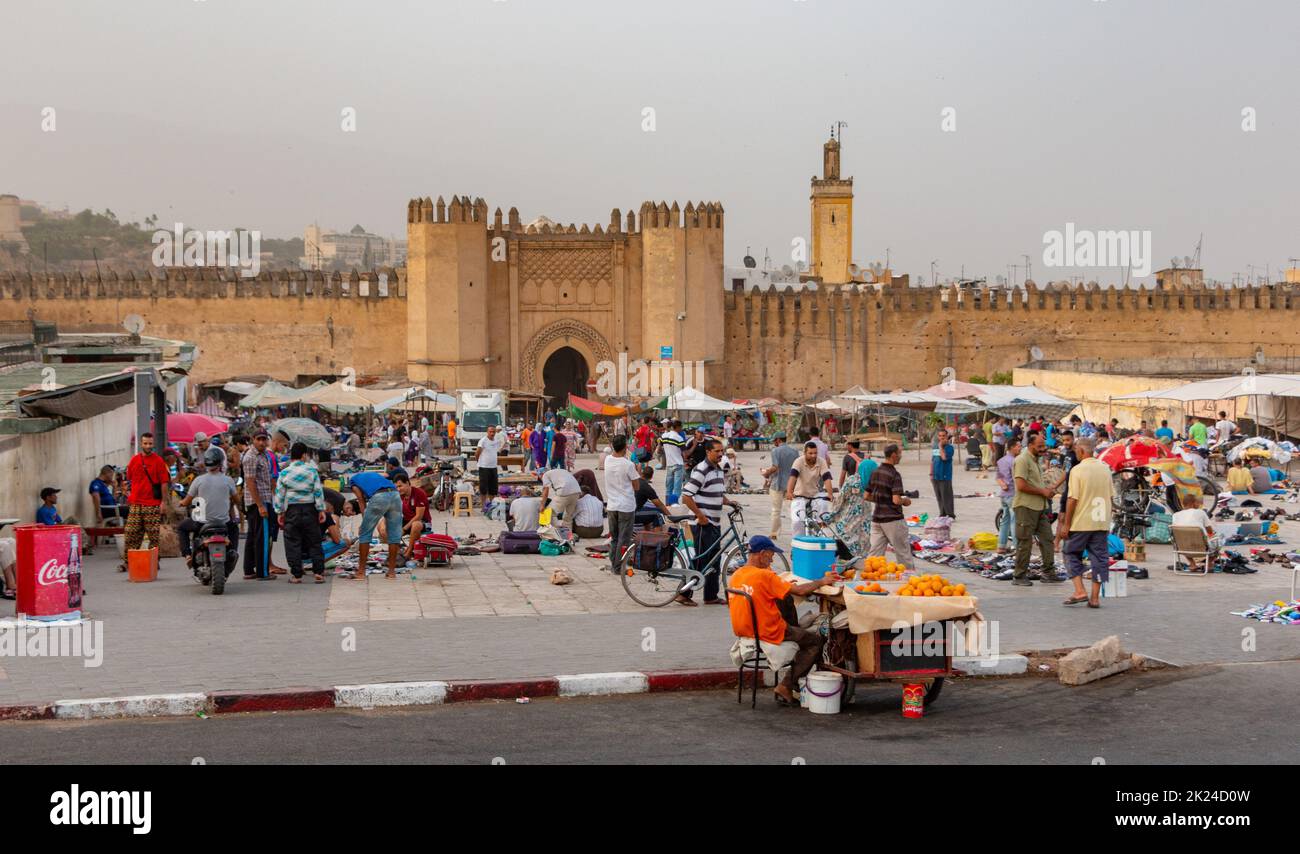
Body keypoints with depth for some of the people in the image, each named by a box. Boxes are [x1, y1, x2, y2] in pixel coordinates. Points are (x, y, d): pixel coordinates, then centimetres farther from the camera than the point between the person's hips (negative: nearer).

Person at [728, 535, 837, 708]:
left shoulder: (736, 575, 3)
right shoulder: (765, 576, -20)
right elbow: (800, 590, -19)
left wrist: (784, 584, 13)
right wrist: (822, 582, -4)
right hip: (768, 633, -8)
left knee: (787, 600, 23)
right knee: (817, 640, 6)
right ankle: (786, 687, 4)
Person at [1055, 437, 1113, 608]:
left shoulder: (1077, 470, -11)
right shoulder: (1105, 468, 7)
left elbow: (1072, 499, -13)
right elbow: (1110, 496, 13)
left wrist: (1066, 524, -8)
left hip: (1081, 522, -5)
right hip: (1101, 522, 5)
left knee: (1071, 553, 9)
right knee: (1099, 557, 7)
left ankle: (1079, 591, -1)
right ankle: (1095, 597, 8)